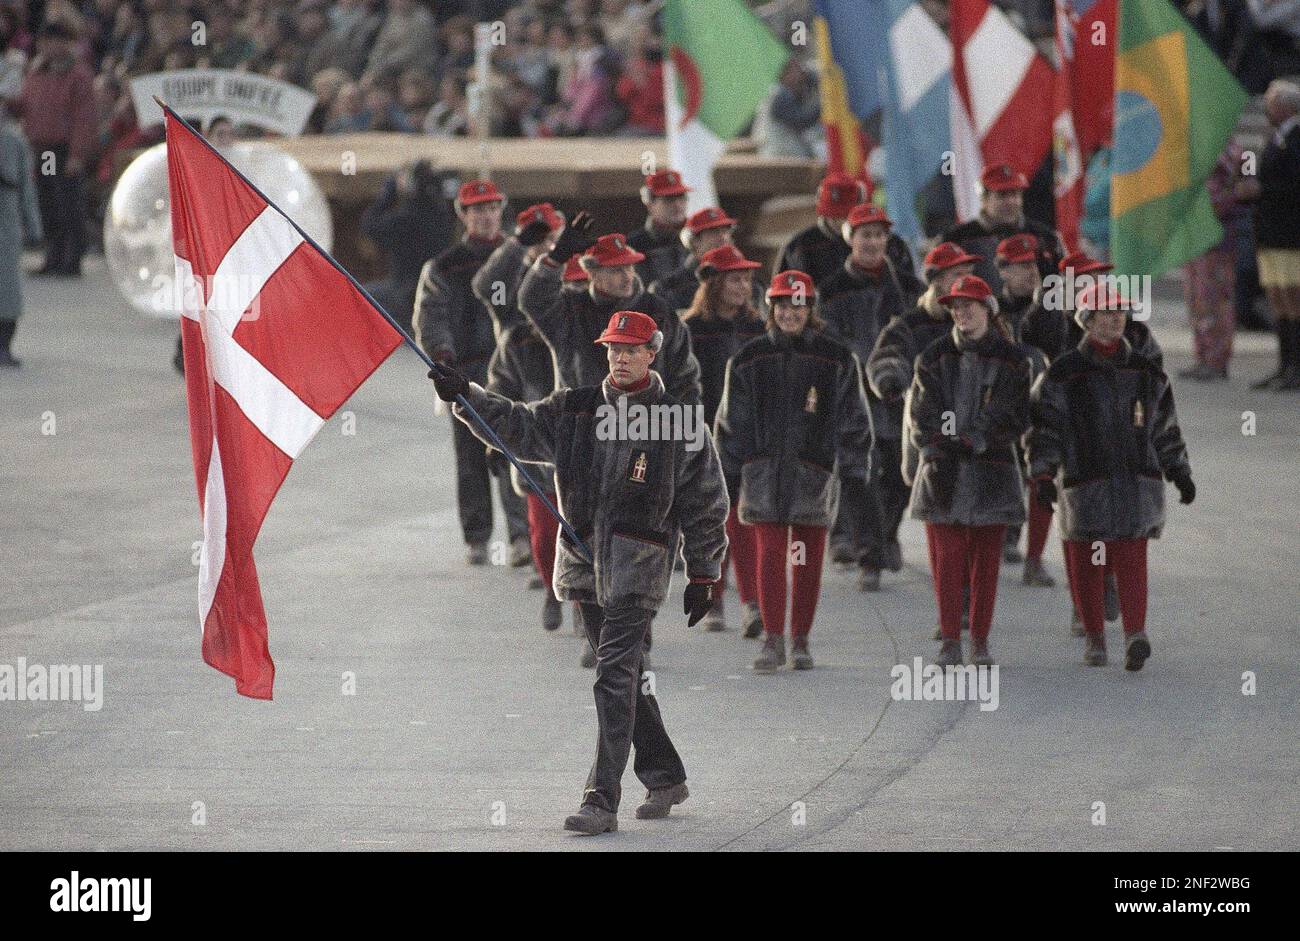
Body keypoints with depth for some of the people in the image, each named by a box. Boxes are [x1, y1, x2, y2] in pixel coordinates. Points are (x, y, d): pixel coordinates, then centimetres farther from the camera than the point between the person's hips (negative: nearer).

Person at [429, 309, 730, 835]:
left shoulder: (680, 424, -1)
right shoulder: (573, 410, 8)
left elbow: (706, 505, 4)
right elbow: (516, 425, 2)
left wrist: (702, 575, 4)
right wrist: (464, 395, -14)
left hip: (638, 567, -5)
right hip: (584, 562, 5)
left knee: (615, 677, -14)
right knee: (625, 675, 14)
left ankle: (602, 801, -17)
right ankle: (665, 779, 30)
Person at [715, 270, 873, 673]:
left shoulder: (836, 359, 3)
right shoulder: (749, 359, 6)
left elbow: (853, 420, 6)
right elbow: (731, 421, 11)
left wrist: (854, 472, 1)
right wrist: (729, 474, 8)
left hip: (815, 470, 0)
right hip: (765, 471, 0)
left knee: (808, 560, 5)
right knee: (770, 557, -8)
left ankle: (800, 642, 15)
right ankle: (773, 642, -7)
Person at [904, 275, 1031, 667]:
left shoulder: (1010, 360, 3)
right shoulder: (934, 357, 6)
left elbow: (1016, 418, -1)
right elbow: (919, 414, 3)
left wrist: (973, 441, -12)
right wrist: (935, 454, -11)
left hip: (990, 468, 0)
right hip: (943, 471, 1)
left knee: (985, 560, 2)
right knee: (946, 558, -5)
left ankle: (980, 642, 10)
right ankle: (950, 643, -2)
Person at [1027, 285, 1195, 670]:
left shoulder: (1146, 373, 12)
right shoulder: (1062, 374, 2)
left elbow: (1165, 429, 21)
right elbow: (1044, 428, -1)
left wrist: (1180, 472, 21)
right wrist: (1043, 475, -11)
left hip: (1136, 481, 1)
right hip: (1084, 483, -1)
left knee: (1131, 558, -13)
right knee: (1084, 565, 3)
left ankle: (1135, 633, -21)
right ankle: (1094, 637, 17)